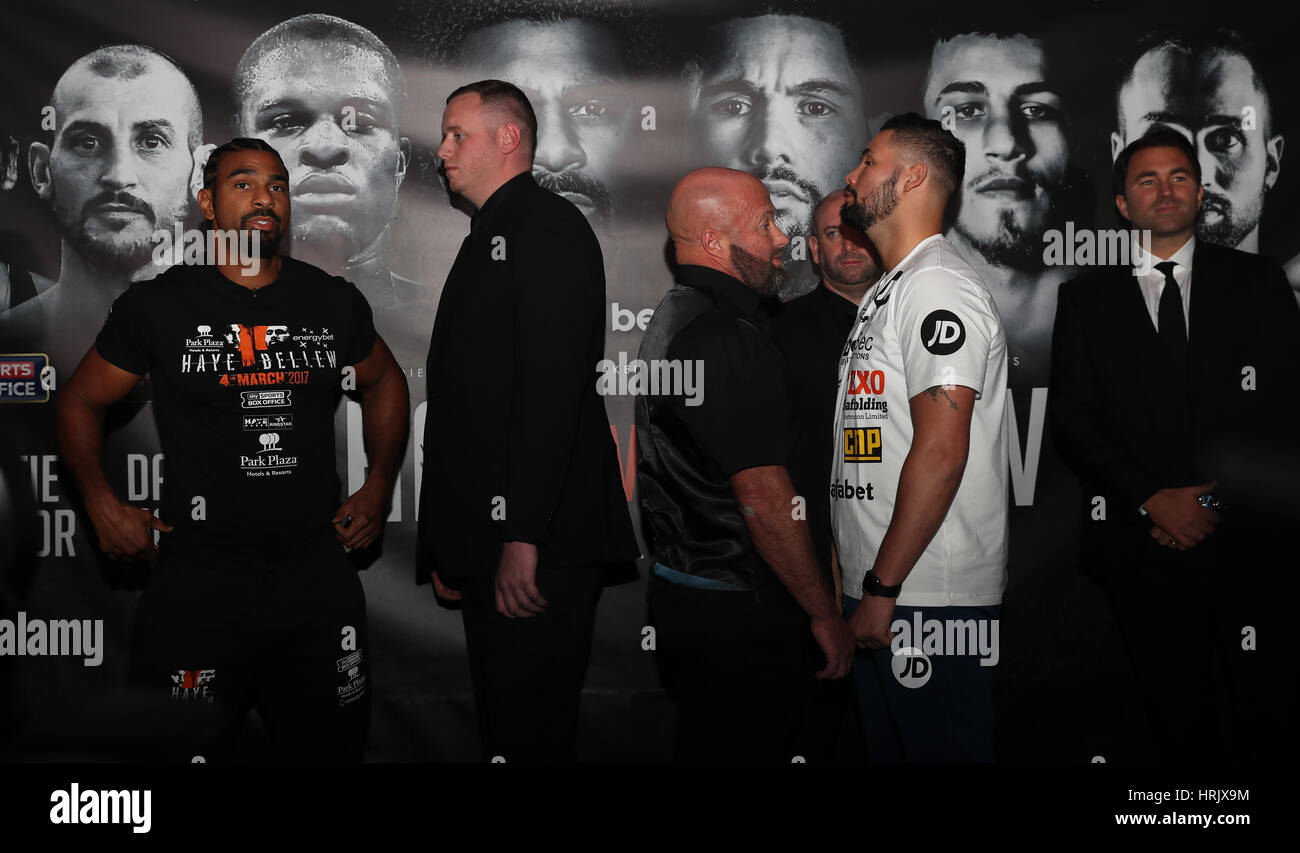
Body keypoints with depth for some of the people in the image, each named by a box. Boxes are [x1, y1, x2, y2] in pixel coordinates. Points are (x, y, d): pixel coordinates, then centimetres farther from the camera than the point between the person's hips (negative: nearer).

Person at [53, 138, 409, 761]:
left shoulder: (334, 303, 5)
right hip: (198, 579, -2)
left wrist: (378, 488, 13)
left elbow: (385, 383, 22)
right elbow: (80, 401, 9)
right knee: (181, 749, 4)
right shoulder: (157, 305, -2)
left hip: (318, 574, 3)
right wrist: (102, 505, -3)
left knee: (331, 747, 13)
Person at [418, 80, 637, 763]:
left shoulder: (549, 226, -8)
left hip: (539, 548, -10)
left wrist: (524, 539, -25)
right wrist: (449, 550, 18)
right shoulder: (486, 240, 22)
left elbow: (552, 388, -20)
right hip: (485, 545, 10)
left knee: (532, 732, -4)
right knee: (499, 729, 15)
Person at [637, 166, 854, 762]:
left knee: (705, 743, 19)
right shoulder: (727, 337, -21)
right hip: (738, 617, -10)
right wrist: (825, 615, -14)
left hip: (679, 594, 10)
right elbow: (765, 501, -23)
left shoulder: (670, 317, 12)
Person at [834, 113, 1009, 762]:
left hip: (933, 602, -10)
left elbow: (942, 452, -22)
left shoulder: (939, 287, -13)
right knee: (887, 747, 17)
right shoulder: (887, 292, 19)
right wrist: (865, 585, 17)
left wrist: (883, 588, -20)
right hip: (881, 594, 10)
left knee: (938, 748, 0)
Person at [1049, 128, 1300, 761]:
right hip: (1143, 544, 0)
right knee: (1179, 722, 7)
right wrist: (1151, 499, -9)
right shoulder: (1085, 297, 9)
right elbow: (1072, 418, 2)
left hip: (1248, 538, 0)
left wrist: (1220, 500, -8)